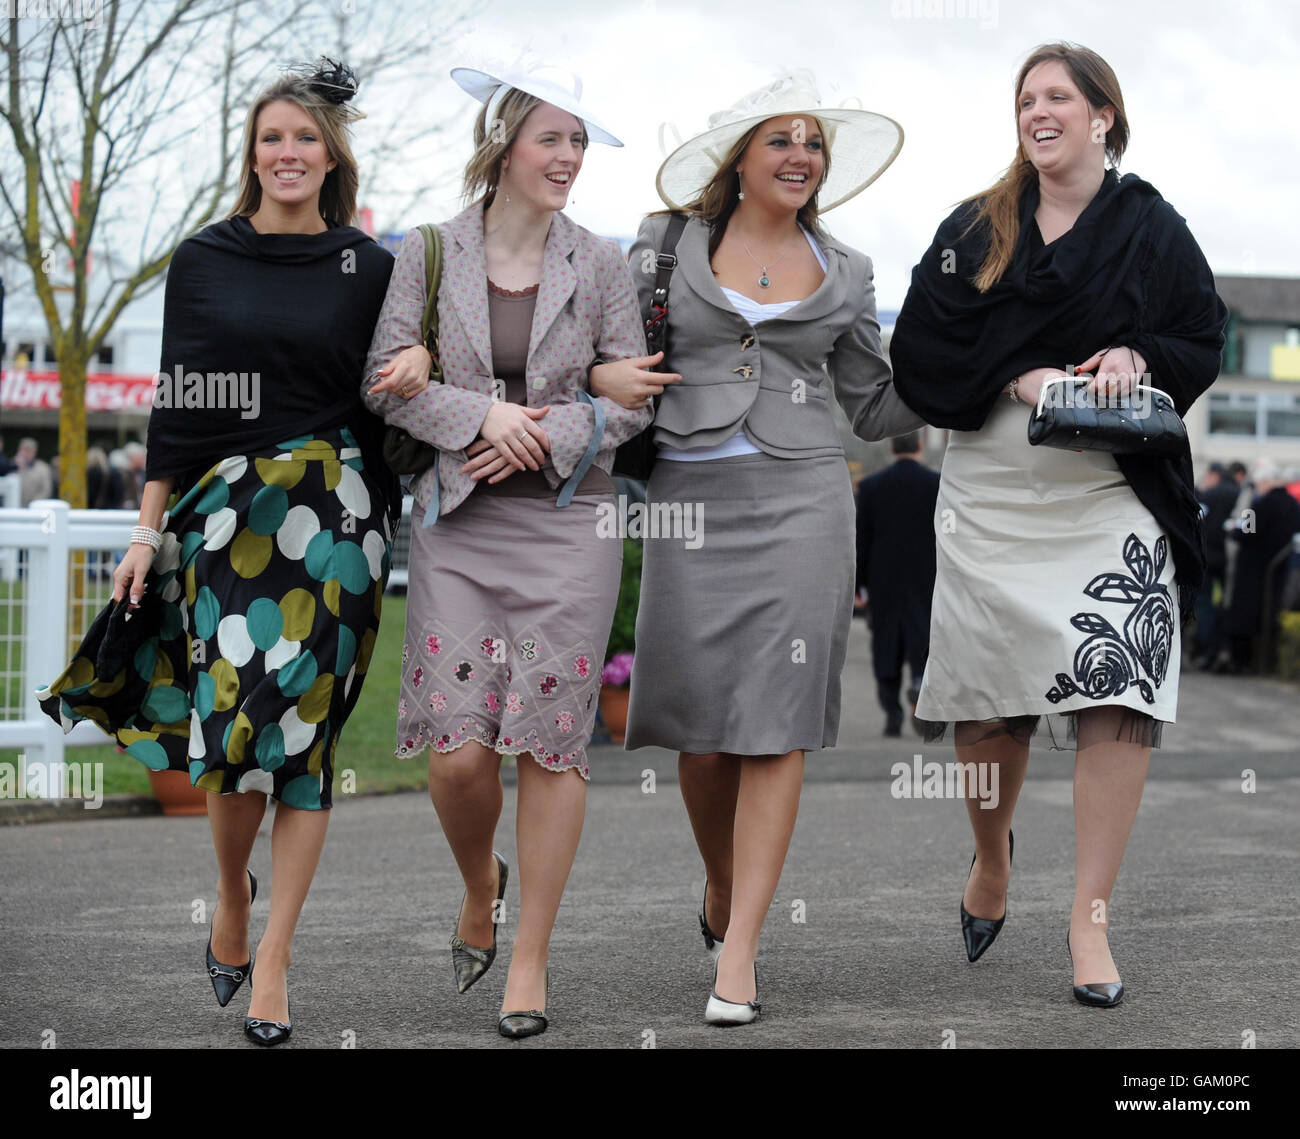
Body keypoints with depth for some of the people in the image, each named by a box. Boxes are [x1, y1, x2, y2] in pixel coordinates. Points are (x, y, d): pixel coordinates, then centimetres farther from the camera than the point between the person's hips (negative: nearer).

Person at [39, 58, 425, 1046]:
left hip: (337, 516, 0)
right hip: (225, 510, 0)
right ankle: (232, 898, 22)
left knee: (305, 730, -2)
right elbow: (177, 405, 8)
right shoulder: (203, 261, 7)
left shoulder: (369, 268, 6)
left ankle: (272, 963, 6)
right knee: (236, 722, -9)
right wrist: (151, 528, 4)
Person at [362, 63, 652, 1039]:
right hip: (458, 520, 0)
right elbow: (388, 380, 1)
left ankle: (531, 959, 7)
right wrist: (481, 417, -13)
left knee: (554, 740, -4)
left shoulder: (600, 264, 6)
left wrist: (545, 436, -9)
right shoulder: (429, 255, 5)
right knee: (457, 748, -8)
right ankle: (480, 887, 25)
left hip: (569, 519, 0)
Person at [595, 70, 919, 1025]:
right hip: (690, 494, 0)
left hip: (800, 497, 0)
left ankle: (739, 948, -6)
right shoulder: (668, 245, 9)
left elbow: (877, 407, 16)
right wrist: (600, 373, -7)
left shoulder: (843, 275, 13)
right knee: (702, 716, 2)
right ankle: (721, 883, 31)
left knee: (777, 723, -7)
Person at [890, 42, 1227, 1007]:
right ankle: (992, 859, 34)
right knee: (987, 705, 6)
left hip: (1111, 500, -2)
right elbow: (920, 354, 2)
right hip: (990, 497, 2)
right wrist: (1017, 378, -14)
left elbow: (1204, 342, 7)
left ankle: (1091, 918, -7)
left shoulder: (1152, 228, 6)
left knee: (1118, 693, -14)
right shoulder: (973, 231, 10)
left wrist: (1139, 358, -14)